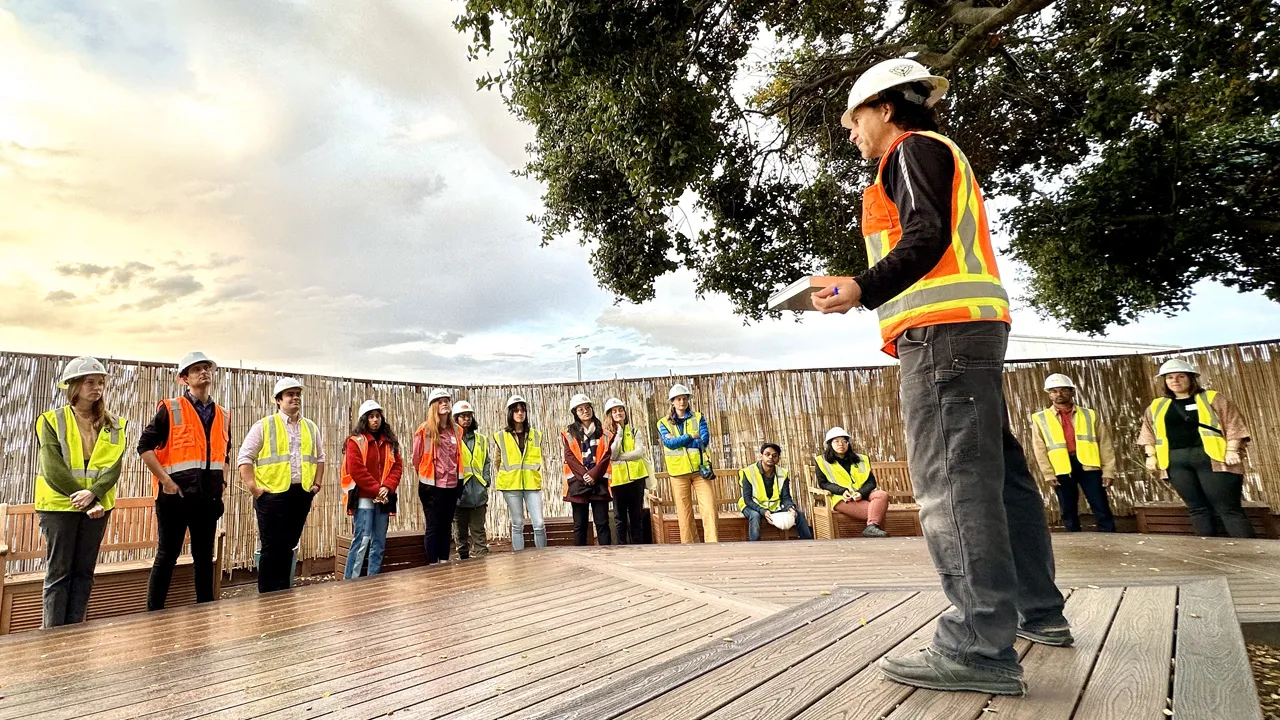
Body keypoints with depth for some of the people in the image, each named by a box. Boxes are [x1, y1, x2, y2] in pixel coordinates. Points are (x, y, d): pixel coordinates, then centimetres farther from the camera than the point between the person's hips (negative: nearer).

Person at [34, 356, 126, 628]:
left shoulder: (112, 425, 7)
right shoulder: (52, 420, -2)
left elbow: (114, 466, -3)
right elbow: (53, 469, -10)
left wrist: (93, 493, -20)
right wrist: (84, 500, -14)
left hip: (96, 506, 3)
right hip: (59, 506, -3)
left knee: (83, 572, 8)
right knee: (58, 573, 3)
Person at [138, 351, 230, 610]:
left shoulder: (223, 416, 12)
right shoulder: (170, 409, -4)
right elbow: (144, 446, -8)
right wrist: (165, 480, -13)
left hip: (209, 496, 5)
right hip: (176, 495, -5)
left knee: (204, 556, 12)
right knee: (167, 555, 3)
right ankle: (154, 612, 15)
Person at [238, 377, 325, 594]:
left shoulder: (311, 428, 12)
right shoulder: (264, 426, -2)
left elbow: (319, 457, 20)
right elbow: (244, 457, -5)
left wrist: (317, 483, 10)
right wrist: (253, 487, -11)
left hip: (301, 494, 4)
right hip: (273, 494, -4)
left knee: (289, 546, 12)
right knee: (272, 547, -1)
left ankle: (283, 593, 21)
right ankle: (267, 596, 9)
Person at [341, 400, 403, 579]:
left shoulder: (390, 441, 12)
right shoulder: (356, 441, -4)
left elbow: (397, 466, 7)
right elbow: (356, 470, -12)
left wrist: (387, 487, -9)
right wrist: (376, 490, -14)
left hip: (384, 499, 5)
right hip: (363, 498, -5)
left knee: (379, 543, 8)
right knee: (362, 540, -9)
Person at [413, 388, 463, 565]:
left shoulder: (456, 430, 7)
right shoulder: (424, 429, -8)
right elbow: (416, 457, -1)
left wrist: (455, 476, 13)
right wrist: (426, 475, 8)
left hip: (452, 485, 5)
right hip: (432, 486, -5)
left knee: (446, 526, 12)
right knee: (433, 527, 2)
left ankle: (445, 564, 20)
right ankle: (432, 565, 10)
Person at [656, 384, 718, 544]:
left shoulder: (698, 418, 8)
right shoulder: (664, 423, 7)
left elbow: (704, 441, -7)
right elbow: (669, 443, -10)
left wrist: (677, 441, -10)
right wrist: (690, 437, -13)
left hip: (700, 469, 0)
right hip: (678, 472, 0)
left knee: (709, 510, -8)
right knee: (684, 514, 4)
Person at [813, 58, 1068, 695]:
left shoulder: (913, 149, 1)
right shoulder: (944, 158, 31)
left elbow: (927, 237, -14)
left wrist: (864, 289, -25)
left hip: (942, 330, -10)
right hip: (973, 329, 10)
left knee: (951, 478, -15)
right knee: (997, 471, 11)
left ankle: (981, 647, -15)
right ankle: (1039, 611, 20)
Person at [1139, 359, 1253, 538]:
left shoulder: (1212, 398, 8)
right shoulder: (1156, 406, 15)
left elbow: (1233, 424, 1)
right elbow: (1149, 433, 20)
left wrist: (1232, 450, -10)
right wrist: (1151, 455, 10)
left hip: (1210, 458, -3)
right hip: (1176, 462, 3)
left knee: (1228, 508, -7)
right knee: (1197, 509, 3)